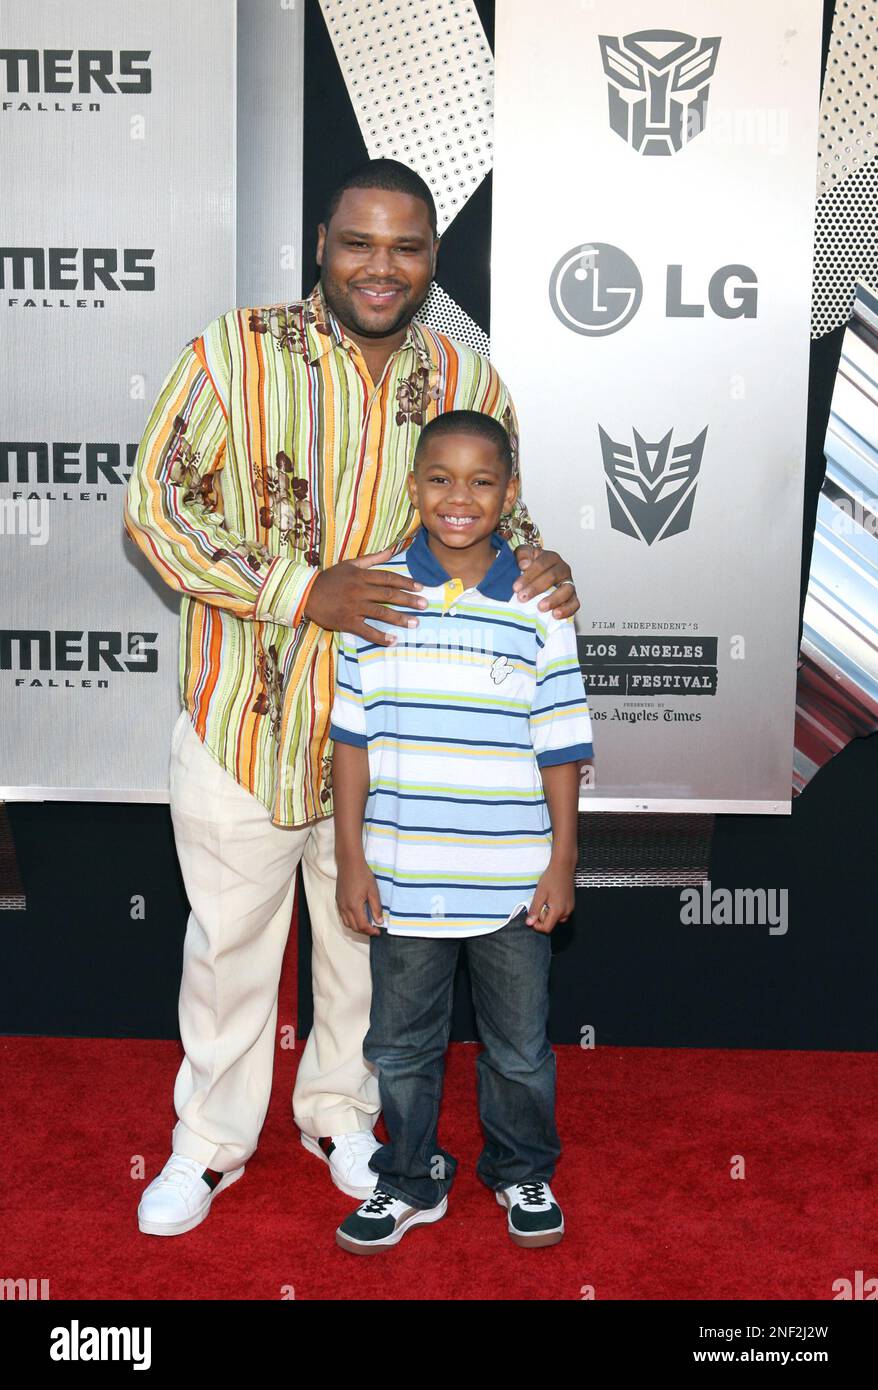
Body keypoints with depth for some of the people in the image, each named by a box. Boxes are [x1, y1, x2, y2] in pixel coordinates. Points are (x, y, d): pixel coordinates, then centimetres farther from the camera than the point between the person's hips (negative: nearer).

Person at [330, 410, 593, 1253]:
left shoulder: (537, 603, -4)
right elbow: (352, 735, -1)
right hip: (402, 876, 1)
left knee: (519, 1046, 16)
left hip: (512, 881, 0)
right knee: (401, 1042, 16)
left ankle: (522, 1172, 40)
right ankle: (411, 1179, 37)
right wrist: (350, 858, -2)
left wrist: (562, 862, -1)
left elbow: (560, 743, -1)